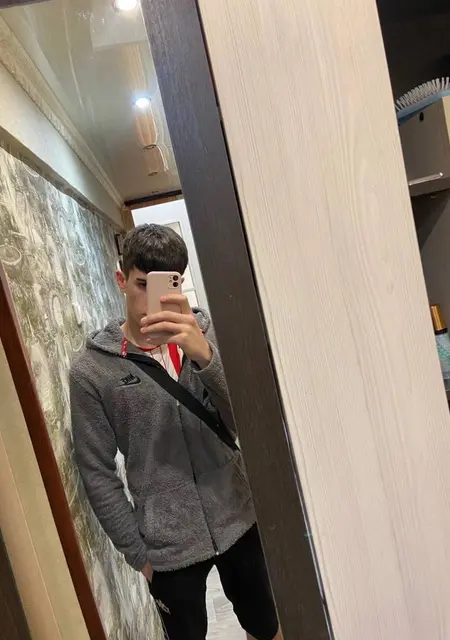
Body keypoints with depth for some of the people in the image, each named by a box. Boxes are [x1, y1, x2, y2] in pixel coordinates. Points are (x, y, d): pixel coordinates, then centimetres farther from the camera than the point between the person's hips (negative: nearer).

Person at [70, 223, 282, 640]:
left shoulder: (207, 335, -4)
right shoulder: (91, 370, -11)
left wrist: (204, 355, -28)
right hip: (167, 545, -2)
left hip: (239, 521, 3)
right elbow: (97, 474, -5)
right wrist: (138, 552, -3)